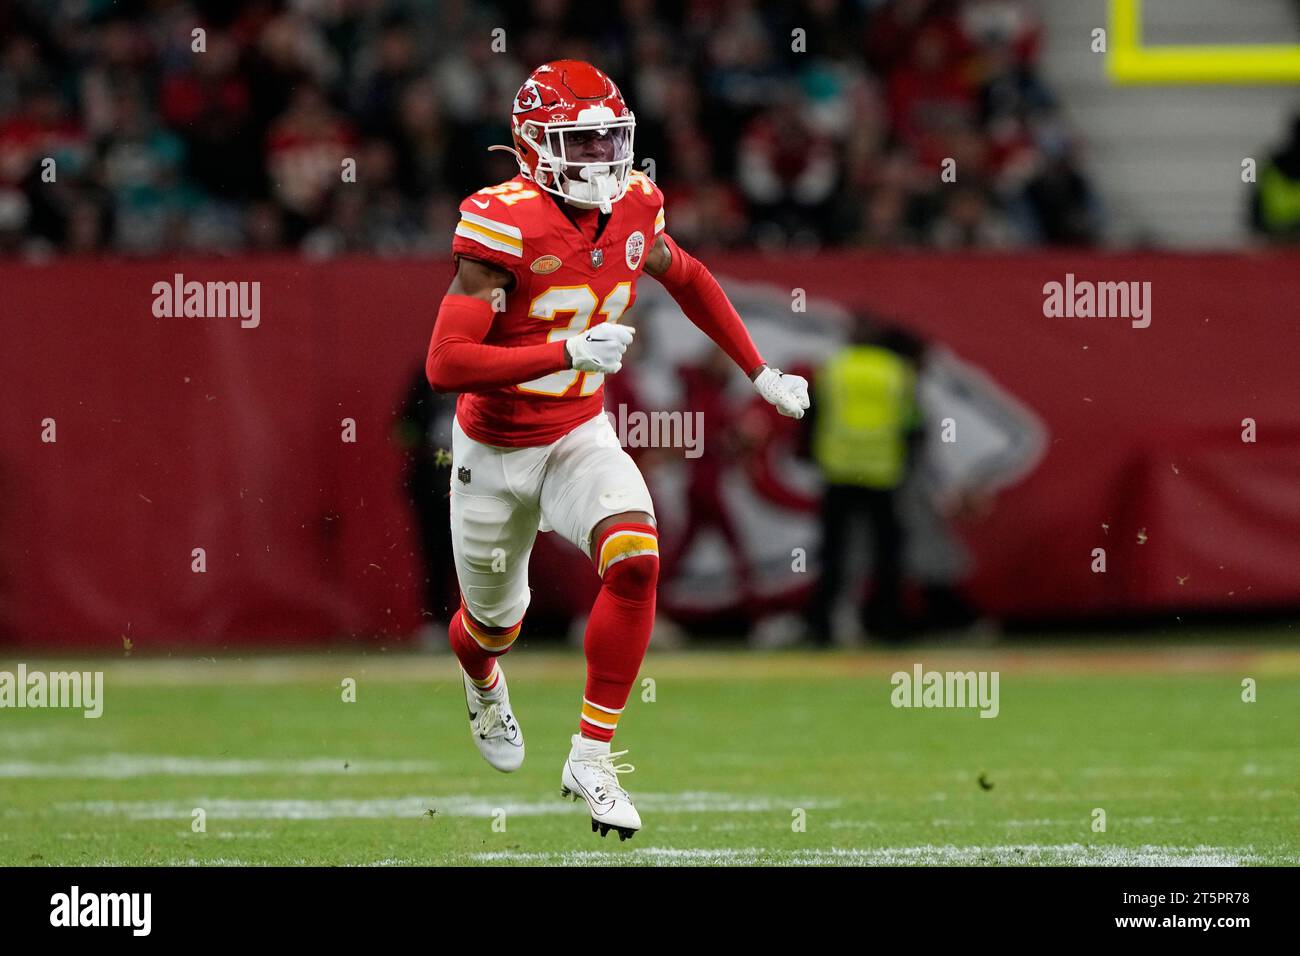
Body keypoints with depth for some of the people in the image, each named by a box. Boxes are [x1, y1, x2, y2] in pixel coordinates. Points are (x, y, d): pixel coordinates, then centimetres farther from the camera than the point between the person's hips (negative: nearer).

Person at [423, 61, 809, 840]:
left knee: (635, 560, -26)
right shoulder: (504, 225, -25)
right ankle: (483, 686, 58)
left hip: (582, 435, 3)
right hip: (495, 449, -3)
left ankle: (592, 754, -15)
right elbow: (445, 365, -31)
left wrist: (761, 374, 17)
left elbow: (688, 280, 17)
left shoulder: (632, 208, -7)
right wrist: (569, 352, -38)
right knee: (497, 621, 17)